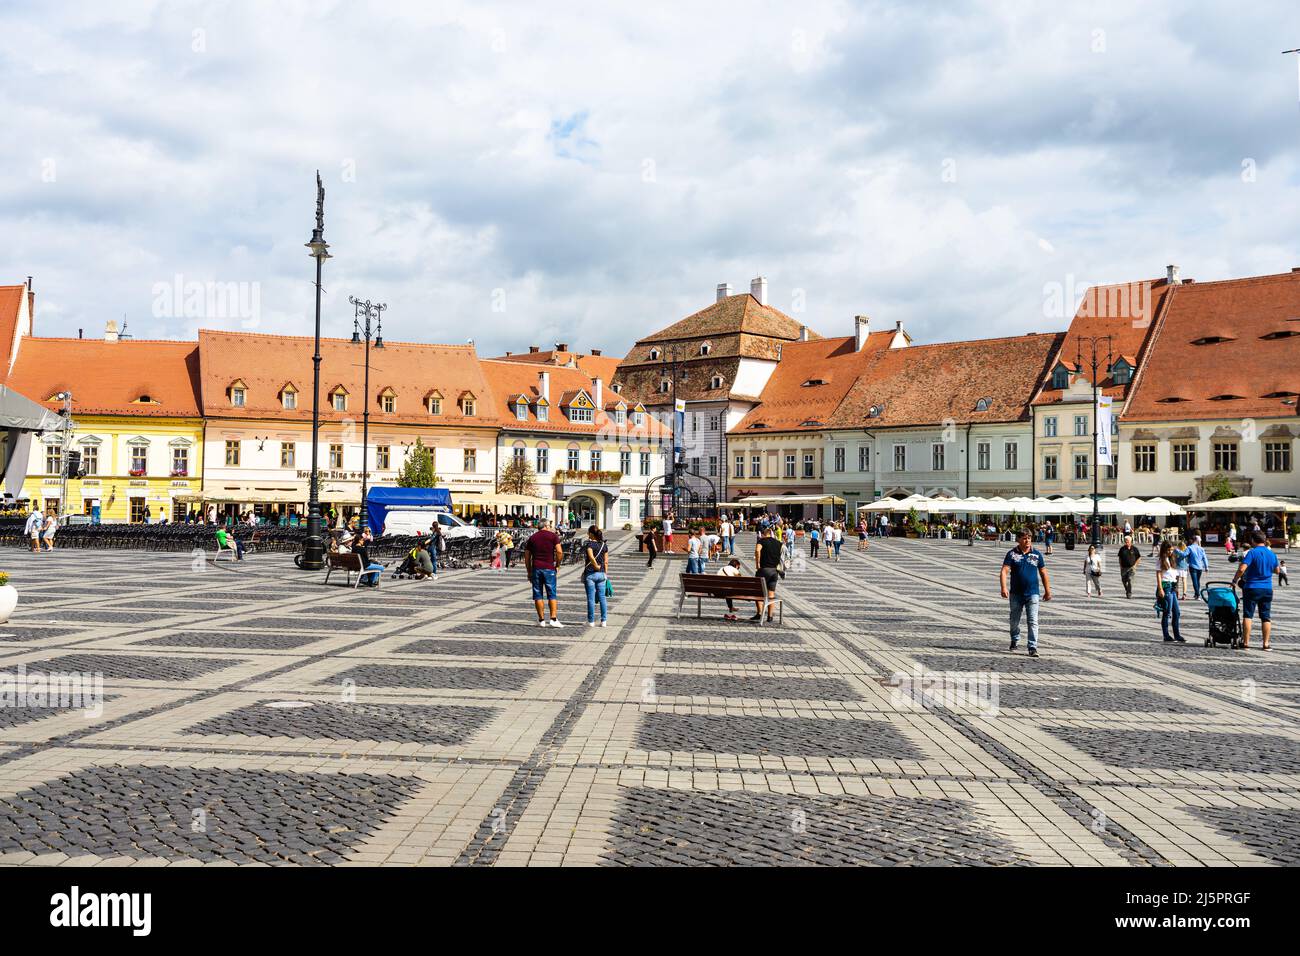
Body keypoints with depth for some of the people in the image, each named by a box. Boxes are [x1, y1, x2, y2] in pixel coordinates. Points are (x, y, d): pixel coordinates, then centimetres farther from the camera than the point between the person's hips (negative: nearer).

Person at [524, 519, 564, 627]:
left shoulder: (532, 538, 11)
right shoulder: (553, 536, 1)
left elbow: (527, 556, 11)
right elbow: (559, 552, -11)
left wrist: (529, 572, 16)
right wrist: (557, 565, 3)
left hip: (536, 568, 2)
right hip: (549, 569, -2)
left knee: (538, 595, 6)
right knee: (552, 595, 2)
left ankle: (541, 620, 7)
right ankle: (554, 619, -5)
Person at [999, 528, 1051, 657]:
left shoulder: (1037, 554, 3)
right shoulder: (1012, 554, -2)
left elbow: (1043, 573, 10)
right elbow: (1004, 571, -10)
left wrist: (1047, 591, 12)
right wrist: (1004, 587, -24)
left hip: (1033, 593, 0)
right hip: (1016, 593, 1)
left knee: (1033, 621, -9)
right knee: (1014, 620, 14)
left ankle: (1033, 648, -9)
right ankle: (1015, 640, 38)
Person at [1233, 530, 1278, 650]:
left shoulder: (1252, 552, -12)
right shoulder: (1272, 554, 7)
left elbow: (1242, 569, -22)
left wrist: (1235, 580, -8)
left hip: (1252, 588, -5)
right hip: (1267, 589, 5)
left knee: (1248, 615, 0)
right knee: (1266, 617, 9)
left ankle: (1246, 642, -1)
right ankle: (1266, 643, 7)